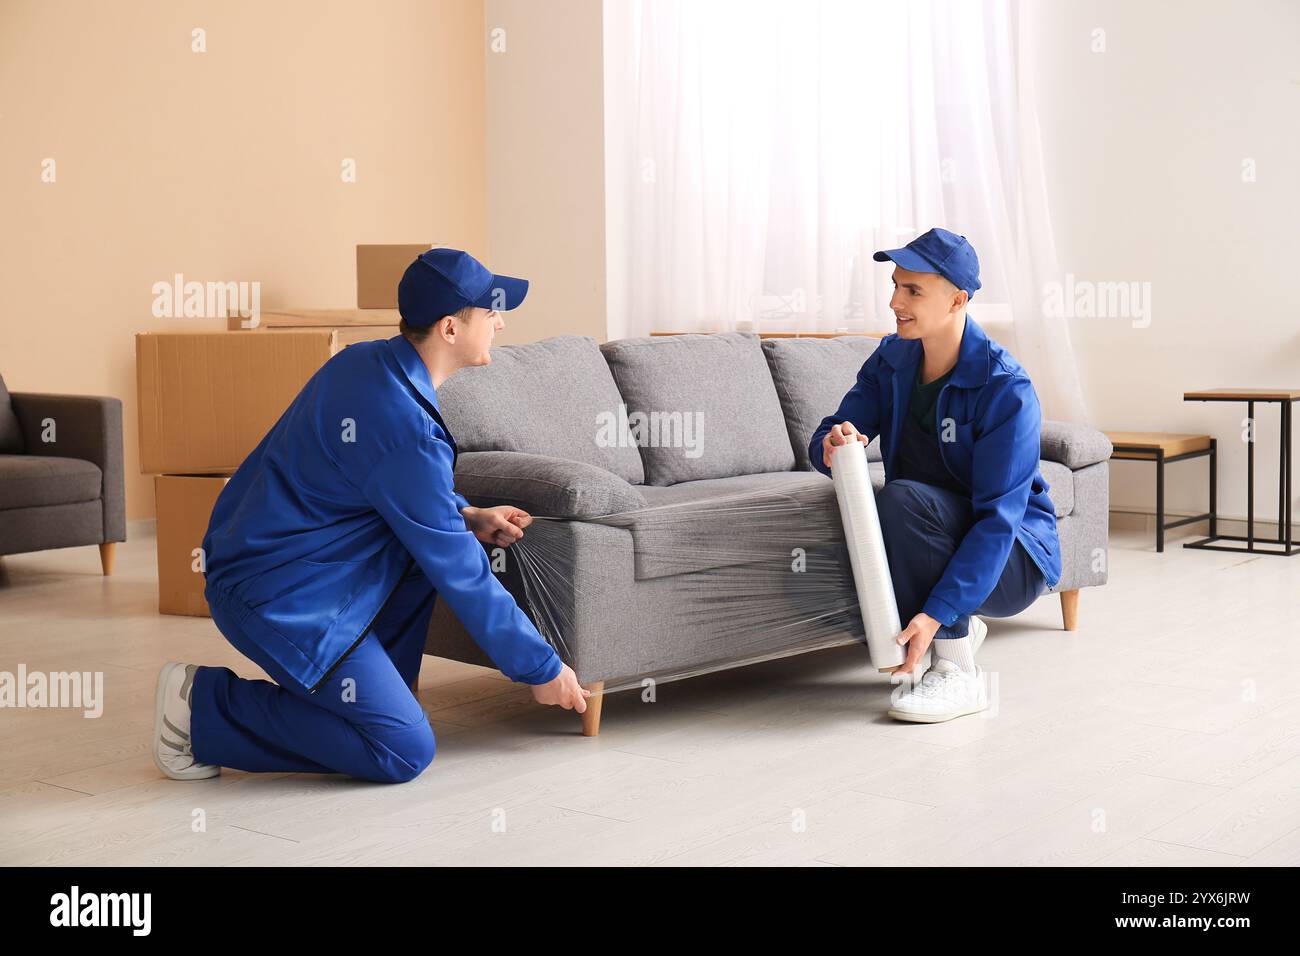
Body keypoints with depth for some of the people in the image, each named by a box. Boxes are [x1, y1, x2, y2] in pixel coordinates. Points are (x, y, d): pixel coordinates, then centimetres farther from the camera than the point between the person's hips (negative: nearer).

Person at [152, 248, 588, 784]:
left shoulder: (368, 361, 3)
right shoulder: (405, 428, -24)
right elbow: (459, 574, -17)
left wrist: (465, 517, 7)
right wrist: (543, 669, -8)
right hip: (280, 597, -10)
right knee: (406, 752, -8)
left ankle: (367, 690, 14)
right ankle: (202, 707, -2)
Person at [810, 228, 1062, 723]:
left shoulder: (1006, 390, -23)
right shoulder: (892, 359, -2)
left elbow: (998, 519, -28)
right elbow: (831, 435, -2)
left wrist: (936, 614, -36)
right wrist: (832, 444, -29)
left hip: (1014, 559, -6)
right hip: (935, 542, 6)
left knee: (900, 498, -32)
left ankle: (958, 675, -21)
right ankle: (960, 630, 9)